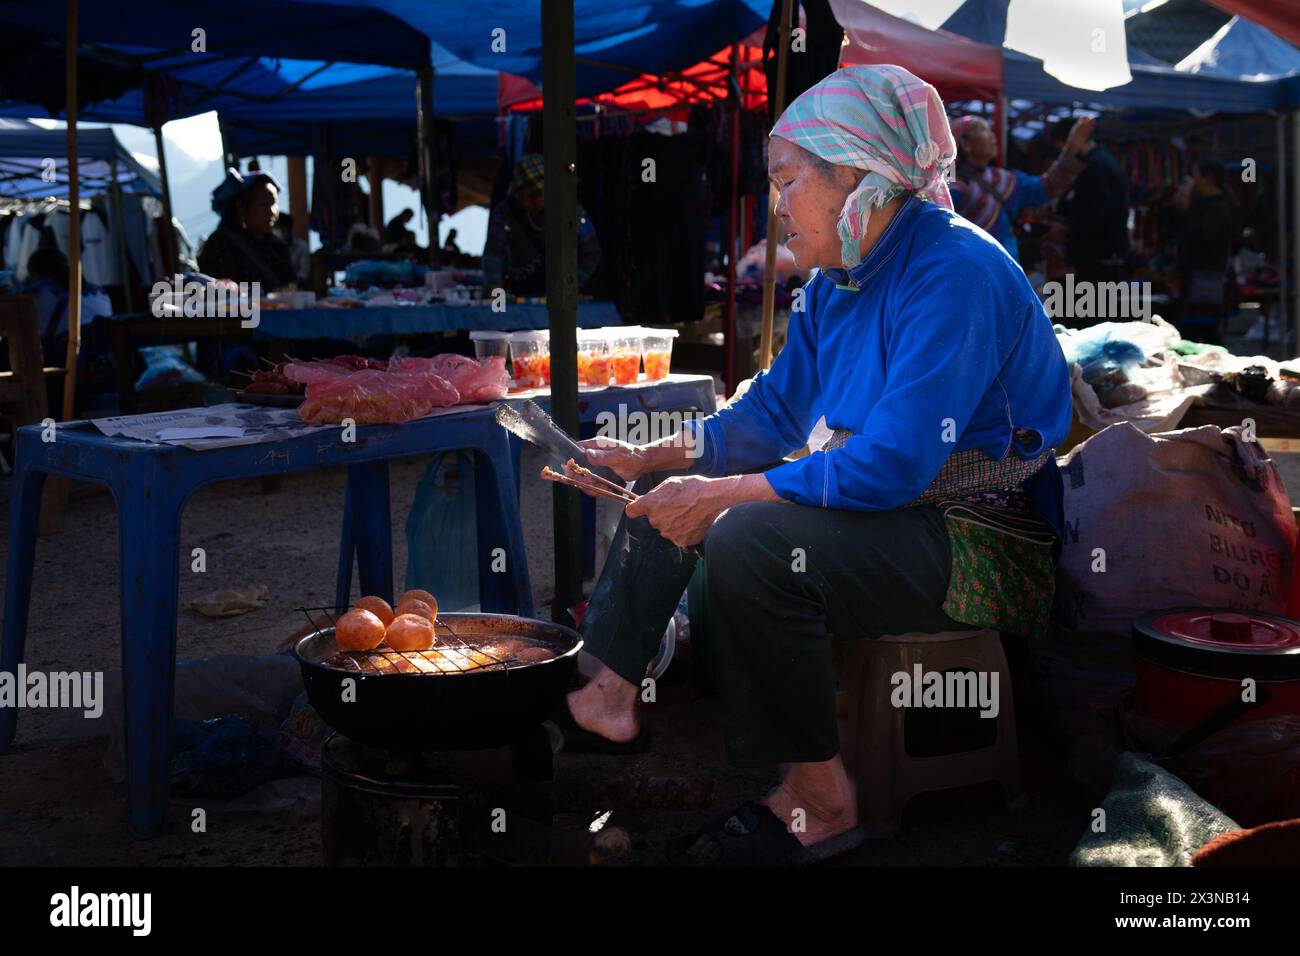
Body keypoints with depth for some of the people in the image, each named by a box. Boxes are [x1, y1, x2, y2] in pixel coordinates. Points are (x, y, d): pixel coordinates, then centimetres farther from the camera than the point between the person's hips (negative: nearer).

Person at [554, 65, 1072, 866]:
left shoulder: (955, 274, -22)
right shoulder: (839, 280, 8)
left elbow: (890, 464, -29)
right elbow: (771, 418, 13)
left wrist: (721, 495, -25)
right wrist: (645, 460, 1)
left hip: (989, 549, -10)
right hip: (888, 501, 10)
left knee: (748, 542, -32)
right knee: (665, 490, 10)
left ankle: (818, 801, -17)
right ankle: (607, 696, 12)